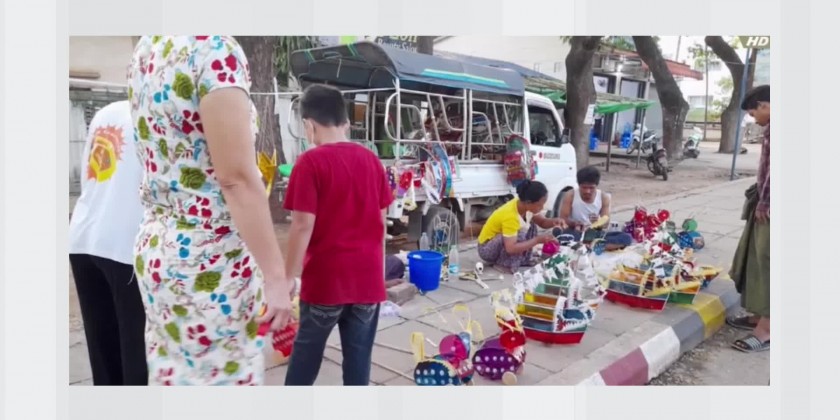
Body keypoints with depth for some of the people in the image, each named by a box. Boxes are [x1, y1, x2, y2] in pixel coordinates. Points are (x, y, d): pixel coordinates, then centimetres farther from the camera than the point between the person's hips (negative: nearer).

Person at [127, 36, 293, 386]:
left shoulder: (144, 52, 9)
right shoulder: (213, 46, -16)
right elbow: (237, 179, -20)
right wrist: (276, 276, -17)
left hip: (156, 248, 8)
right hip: (209, 257, -8)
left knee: (172, 372, 18)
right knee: (221, 373, 6)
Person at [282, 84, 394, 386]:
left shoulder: (311, 162, -10)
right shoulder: (371, 160, 5)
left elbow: (303, 226, -14)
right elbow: (381, 221, 10)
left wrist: (289, 276, -6)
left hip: (326, 277, -3)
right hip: (368, 276, 4)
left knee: (306, 351, 15)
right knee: (359, 355, 10)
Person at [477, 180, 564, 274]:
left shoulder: (524, 205, -10)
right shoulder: (510, 215, -34)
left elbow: (542, 222, 3)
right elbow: (511, 248, -38)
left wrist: (553, 222, -19)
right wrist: (538, 240, -35)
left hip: (504, 243, 9)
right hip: (486, 249, -9)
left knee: (530, 225, -2)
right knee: (519, 234, -31)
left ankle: (524, 259, 4)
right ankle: (505, 264, -13)